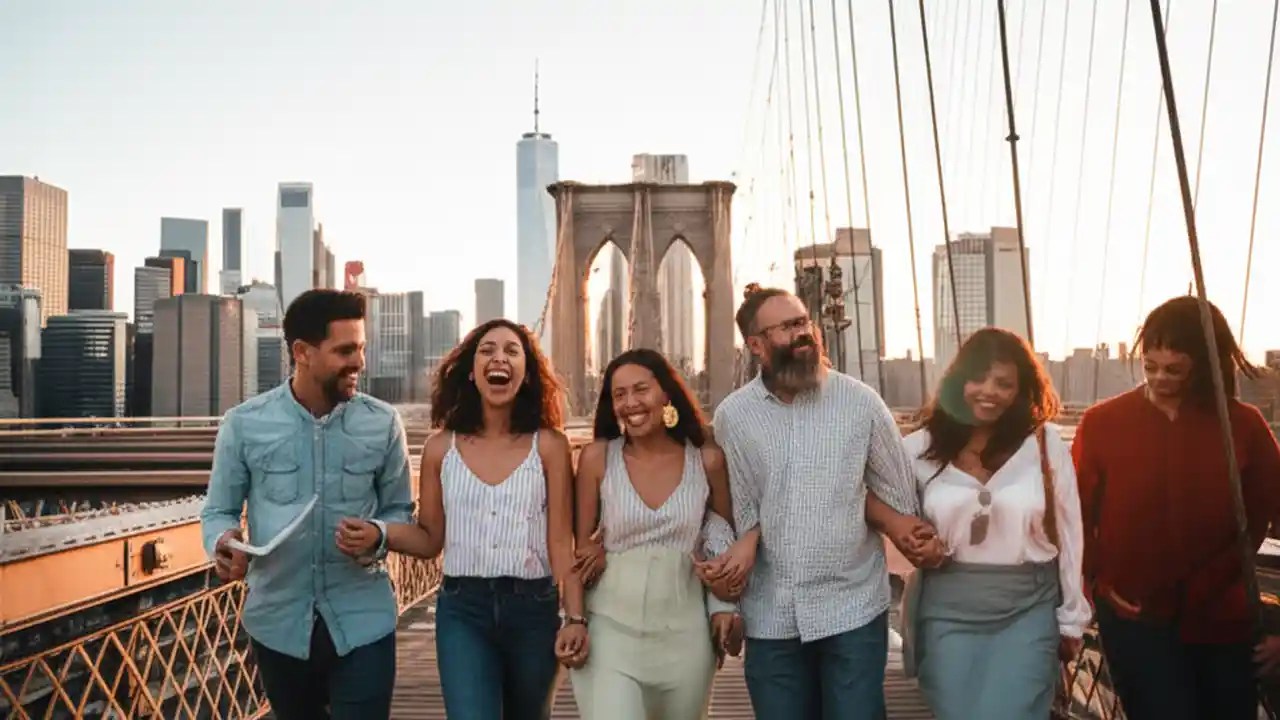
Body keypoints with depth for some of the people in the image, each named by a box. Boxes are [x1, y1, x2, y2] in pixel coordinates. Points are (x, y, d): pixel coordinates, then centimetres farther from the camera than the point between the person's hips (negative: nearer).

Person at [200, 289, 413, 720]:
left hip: (362, 622, -1)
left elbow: (399, 510, 6)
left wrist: (379, 536, -16)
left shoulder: (383, 423, -3)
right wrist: (223, 543, -19)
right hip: (279, 623, 1)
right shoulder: (243, 424, -5)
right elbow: (218, 511, 4)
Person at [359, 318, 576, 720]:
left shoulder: (548, 445, -3)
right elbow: (430, 538, 6)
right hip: (462, 610, 0)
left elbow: (561, 540, -4)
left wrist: (575, 617, -8)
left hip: (533, 607, 0)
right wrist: (378, 534, -12)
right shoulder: (441, 447, 2)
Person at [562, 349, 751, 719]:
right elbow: (580, 545, 1)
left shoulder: (707, 460, -1)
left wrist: (725, 607, 1)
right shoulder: (597, 458, -4)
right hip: (612, 628, -1)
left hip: (684, 631, 2)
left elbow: (725, 540, 10)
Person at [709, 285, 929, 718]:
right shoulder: (732, 415, 0)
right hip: (771, 615, 2)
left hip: (853, 608, -1)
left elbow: (899, 496, 4)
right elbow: (736, 511, 4)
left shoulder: (860, 401, -3)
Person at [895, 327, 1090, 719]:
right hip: (948, 612, 1)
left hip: (1028, 612, -1)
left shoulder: (1046, 443, -2)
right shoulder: (920, 448, 0)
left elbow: (1068, 534, 3)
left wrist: (1071, 619, 6)